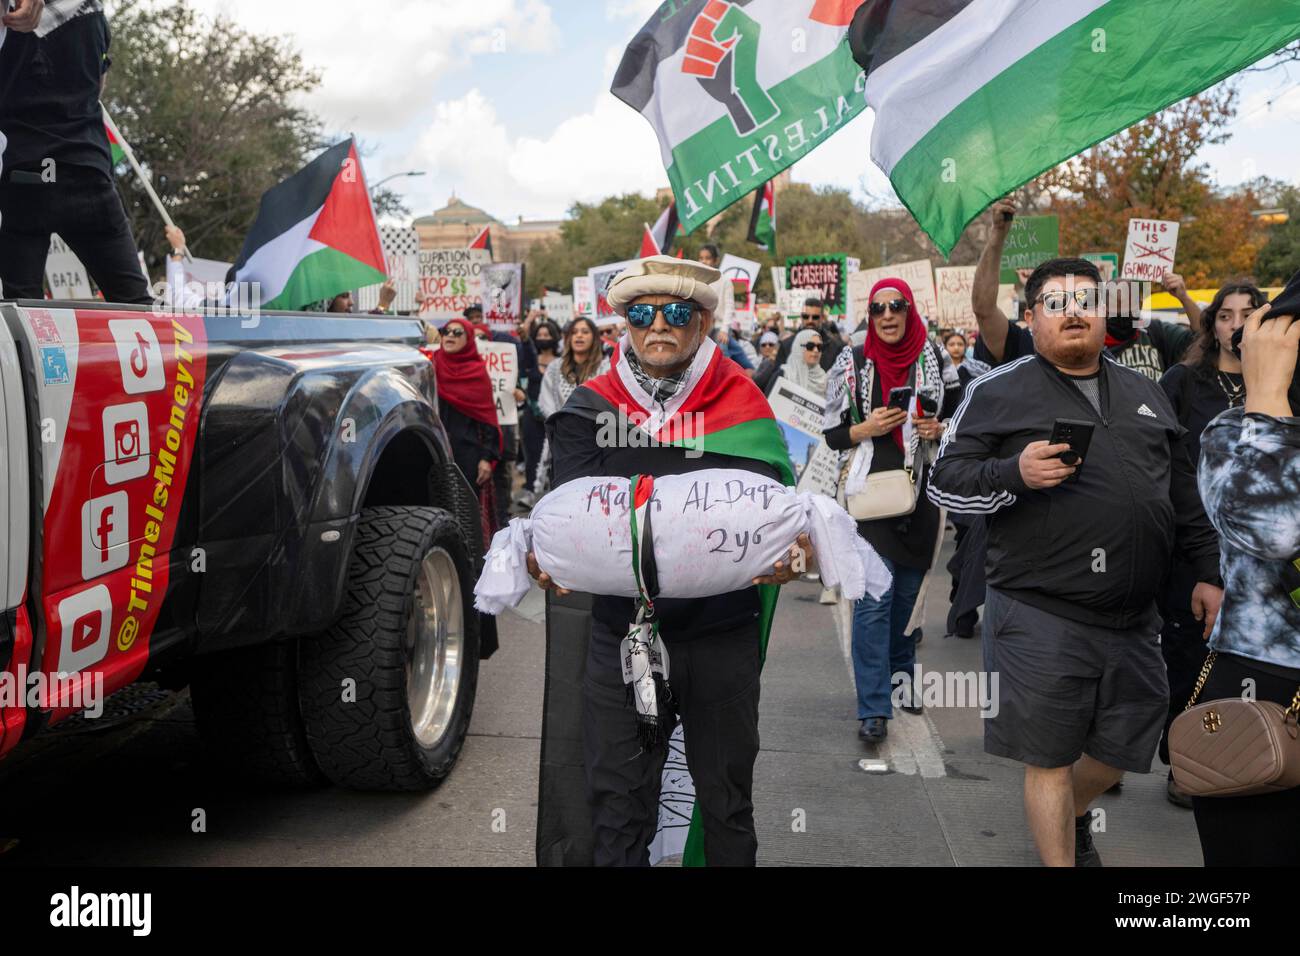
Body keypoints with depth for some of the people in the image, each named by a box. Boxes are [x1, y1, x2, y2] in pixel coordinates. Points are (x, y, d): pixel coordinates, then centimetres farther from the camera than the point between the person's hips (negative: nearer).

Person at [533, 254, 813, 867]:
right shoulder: (590, 409, 3)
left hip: (722, 634, 0)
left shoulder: (741, 403, 1)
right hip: (620, 630, 1)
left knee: (726, 796, 15)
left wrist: (786, 550, -29)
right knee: (618, 800, 10)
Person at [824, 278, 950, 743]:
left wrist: (939, 429, -7)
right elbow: (833, 434, 3)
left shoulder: (933, 359, 5)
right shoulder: (853, 364, 1)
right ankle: (873, 709, -7)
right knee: (874, 598, -9)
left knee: (908, 590, 13)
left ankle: (901, 673, 35)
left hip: (922, 490, 3)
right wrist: (867, 429, -15)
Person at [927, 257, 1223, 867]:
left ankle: (1073, 816, 46)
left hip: (1133, 617, 6)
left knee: (1125, 748, 17)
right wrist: (1015, 473, -21)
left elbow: (1185, 493, 20)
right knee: (1050, 761, 2)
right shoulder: (999, 392, -1)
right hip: (1041, 616, -5)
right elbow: (943, 482, -6)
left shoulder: (1145, 393, 15)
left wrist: (1208, 571, 16)